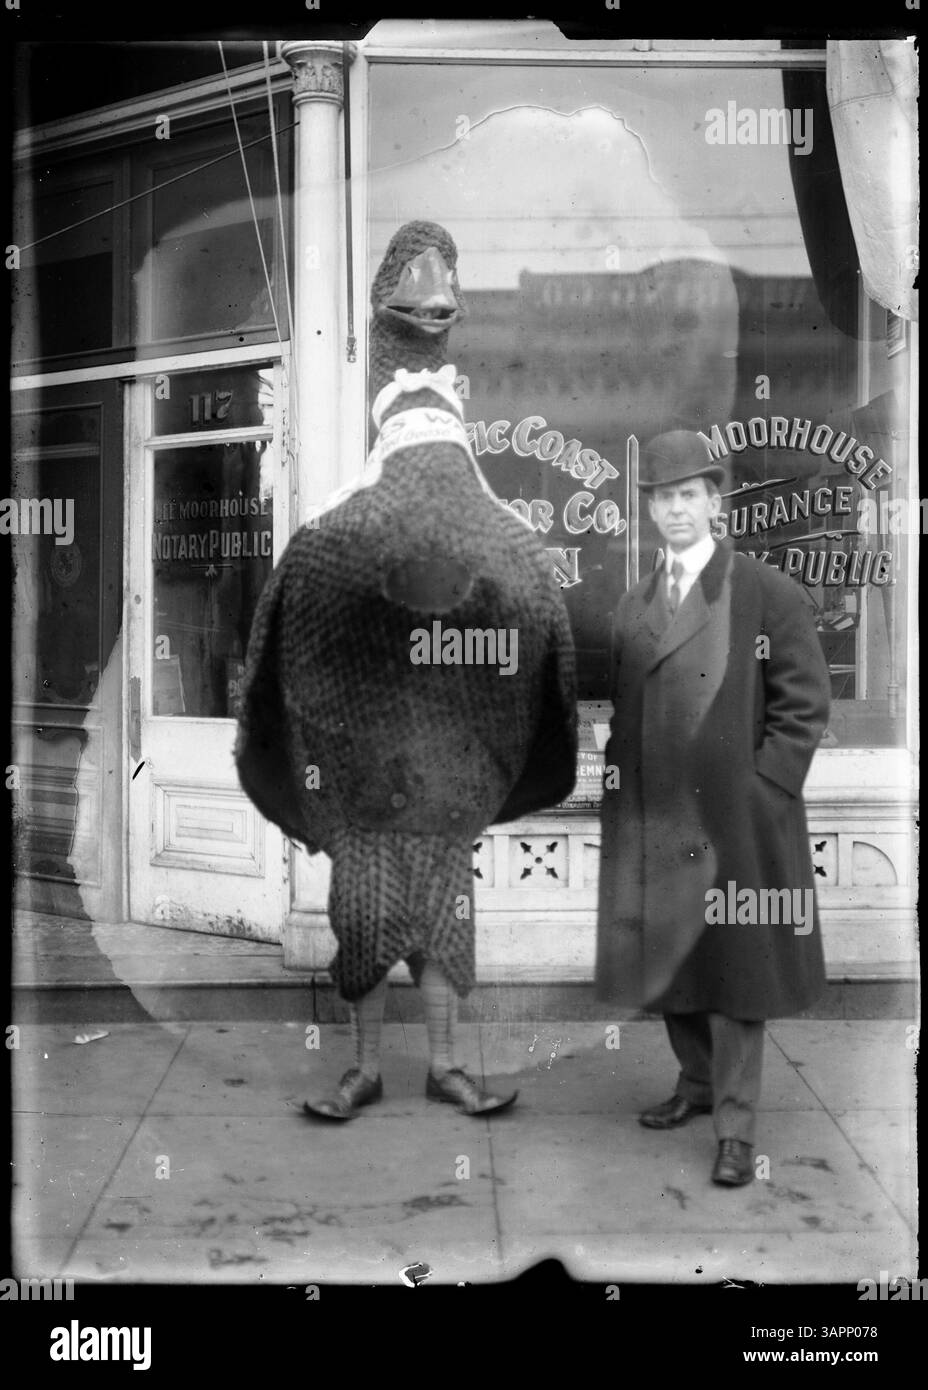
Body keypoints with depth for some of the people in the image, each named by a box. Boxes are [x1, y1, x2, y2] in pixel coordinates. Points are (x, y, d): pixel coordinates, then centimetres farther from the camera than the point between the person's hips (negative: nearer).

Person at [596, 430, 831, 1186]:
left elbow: (806, 702, -6)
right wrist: (620, 778, 7)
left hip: (735, 816, -5)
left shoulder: (770, 593, -4)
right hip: (652, 820, 5)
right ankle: (698, 1080, 37)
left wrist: (761, 786, -11)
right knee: (668, 959, 15)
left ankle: (737, 1128, 14)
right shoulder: (632, 606, 11)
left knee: (736, 966, 3)